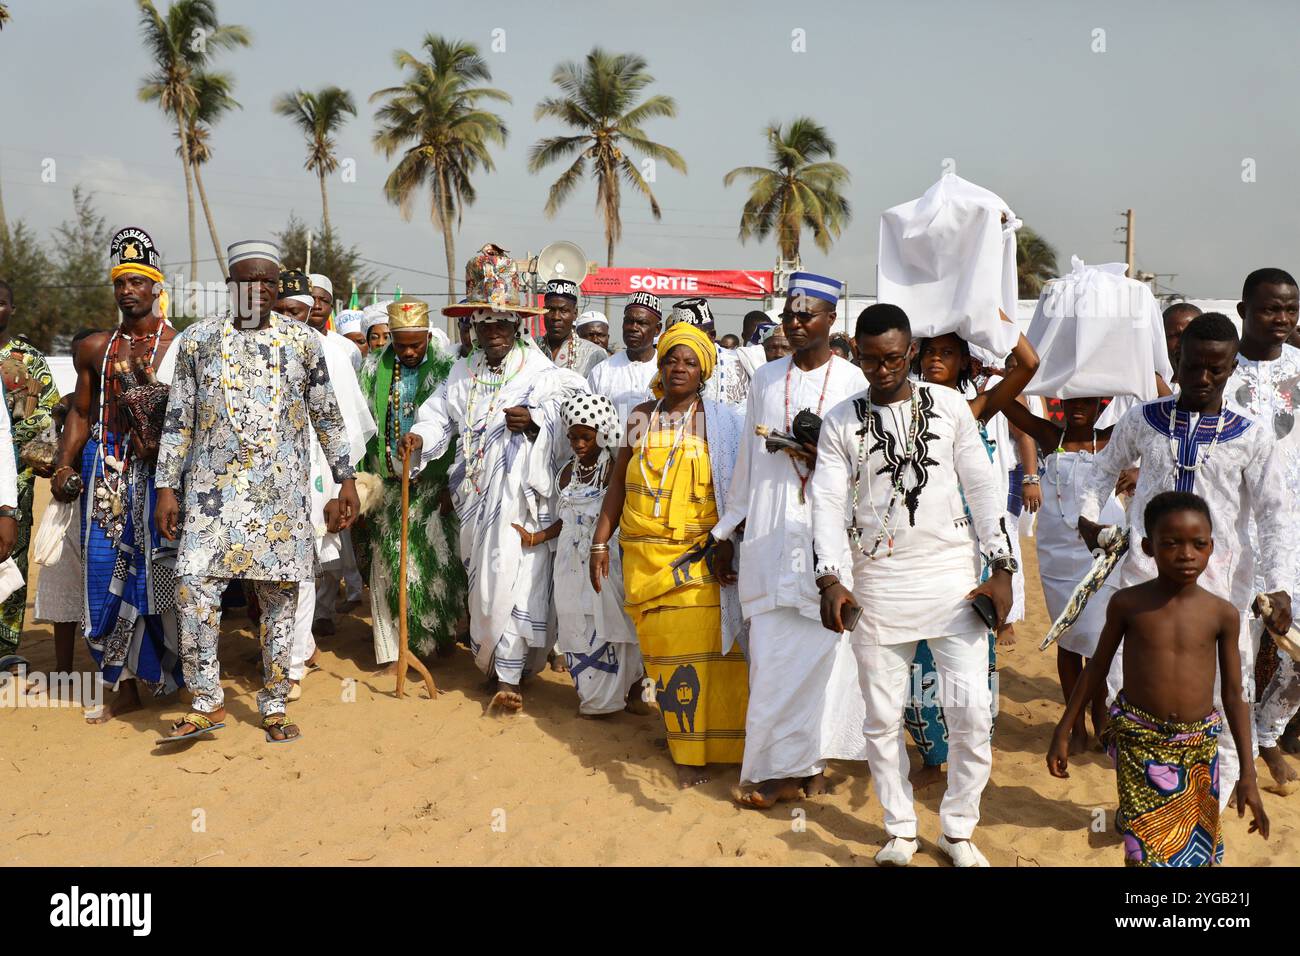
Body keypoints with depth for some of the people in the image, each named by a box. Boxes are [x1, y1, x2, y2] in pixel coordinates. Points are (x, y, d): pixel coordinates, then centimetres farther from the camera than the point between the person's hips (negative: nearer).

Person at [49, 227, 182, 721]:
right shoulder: (95, 348, 13)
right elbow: (80, 412, 16)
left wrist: (166, 442, -19)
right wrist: (64, 465, 5)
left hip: (161, 470, -4)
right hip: (105, 470, 4)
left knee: (159, 572, -1)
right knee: (107, 574, 3)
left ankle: (174, 676, 14)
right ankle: (124, 686, 13)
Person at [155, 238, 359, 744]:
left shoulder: (303, 341, 5)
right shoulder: (197, 339, 5)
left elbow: (327, 417, 9)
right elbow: (178, 419, 6)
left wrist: (346, 480, 5)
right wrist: (167, 488, 2)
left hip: (282, 493, 0)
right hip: (214, 489, 0)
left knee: (280, 597, 3)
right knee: (194, 587, -11)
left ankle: (274, 706, 16)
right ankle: (207, 701, 4)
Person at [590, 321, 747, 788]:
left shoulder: (721, 420, 3)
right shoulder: (641, 417, 11)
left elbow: (738, 487, 1)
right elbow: (618, 483, 12)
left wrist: (728, 540, -9)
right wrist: (600, 542, 8)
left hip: (699, 556, -3)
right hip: (643, 554, 3)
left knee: (695, 648, -6)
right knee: (659, 649, 4)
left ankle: (693, 750, 6)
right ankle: (680, 736, 18)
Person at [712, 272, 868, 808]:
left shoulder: (853, 382, 2)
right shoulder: (766, 380, 13)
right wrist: (728, 529, 17)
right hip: (771, 535, 3)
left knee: (817, 647, -4)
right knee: (773, 652, 1)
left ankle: (786, 766, 6)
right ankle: (801, 766, 13)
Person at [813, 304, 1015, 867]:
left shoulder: (949, 405, 3)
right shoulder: (841, 423, 2)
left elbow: (983, 487, 4)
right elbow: (828, 503, -4)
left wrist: (1000, 568, -2)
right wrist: (831, 580, -18)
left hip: (954, 577, 0)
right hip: (878, 583, 0)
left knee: (972, 711, -1)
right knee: (883, 717, 8)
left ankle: (958, 830, 19)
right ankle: (900, 832, 25)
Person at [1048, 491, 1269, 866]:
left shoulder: (1223, 614, -4)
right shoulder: (1126, 603, -7)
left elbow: (1234, 694, 1)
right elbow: (1097, 668, 4)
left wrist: (1248, 773, 0)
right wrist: (1063, 732, 5)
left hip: (1199, 749, 2)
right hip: (1139, 744, -2)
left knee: (1198, 841, 12)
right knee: (1150, 848, -2)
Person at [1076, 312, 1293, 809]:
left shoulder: (1251, 438, -1)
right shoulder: (1142, 420, 4)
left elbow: (1275, 514, 0)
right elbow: (1106, 466, 22)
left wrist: (1278, 585, -10)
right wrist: (1088, 514, 9)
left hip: (1219, 583, -1)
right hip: (1145, 577, 1)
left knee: (1223, 694, 4)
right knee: (1126, 688, -1)